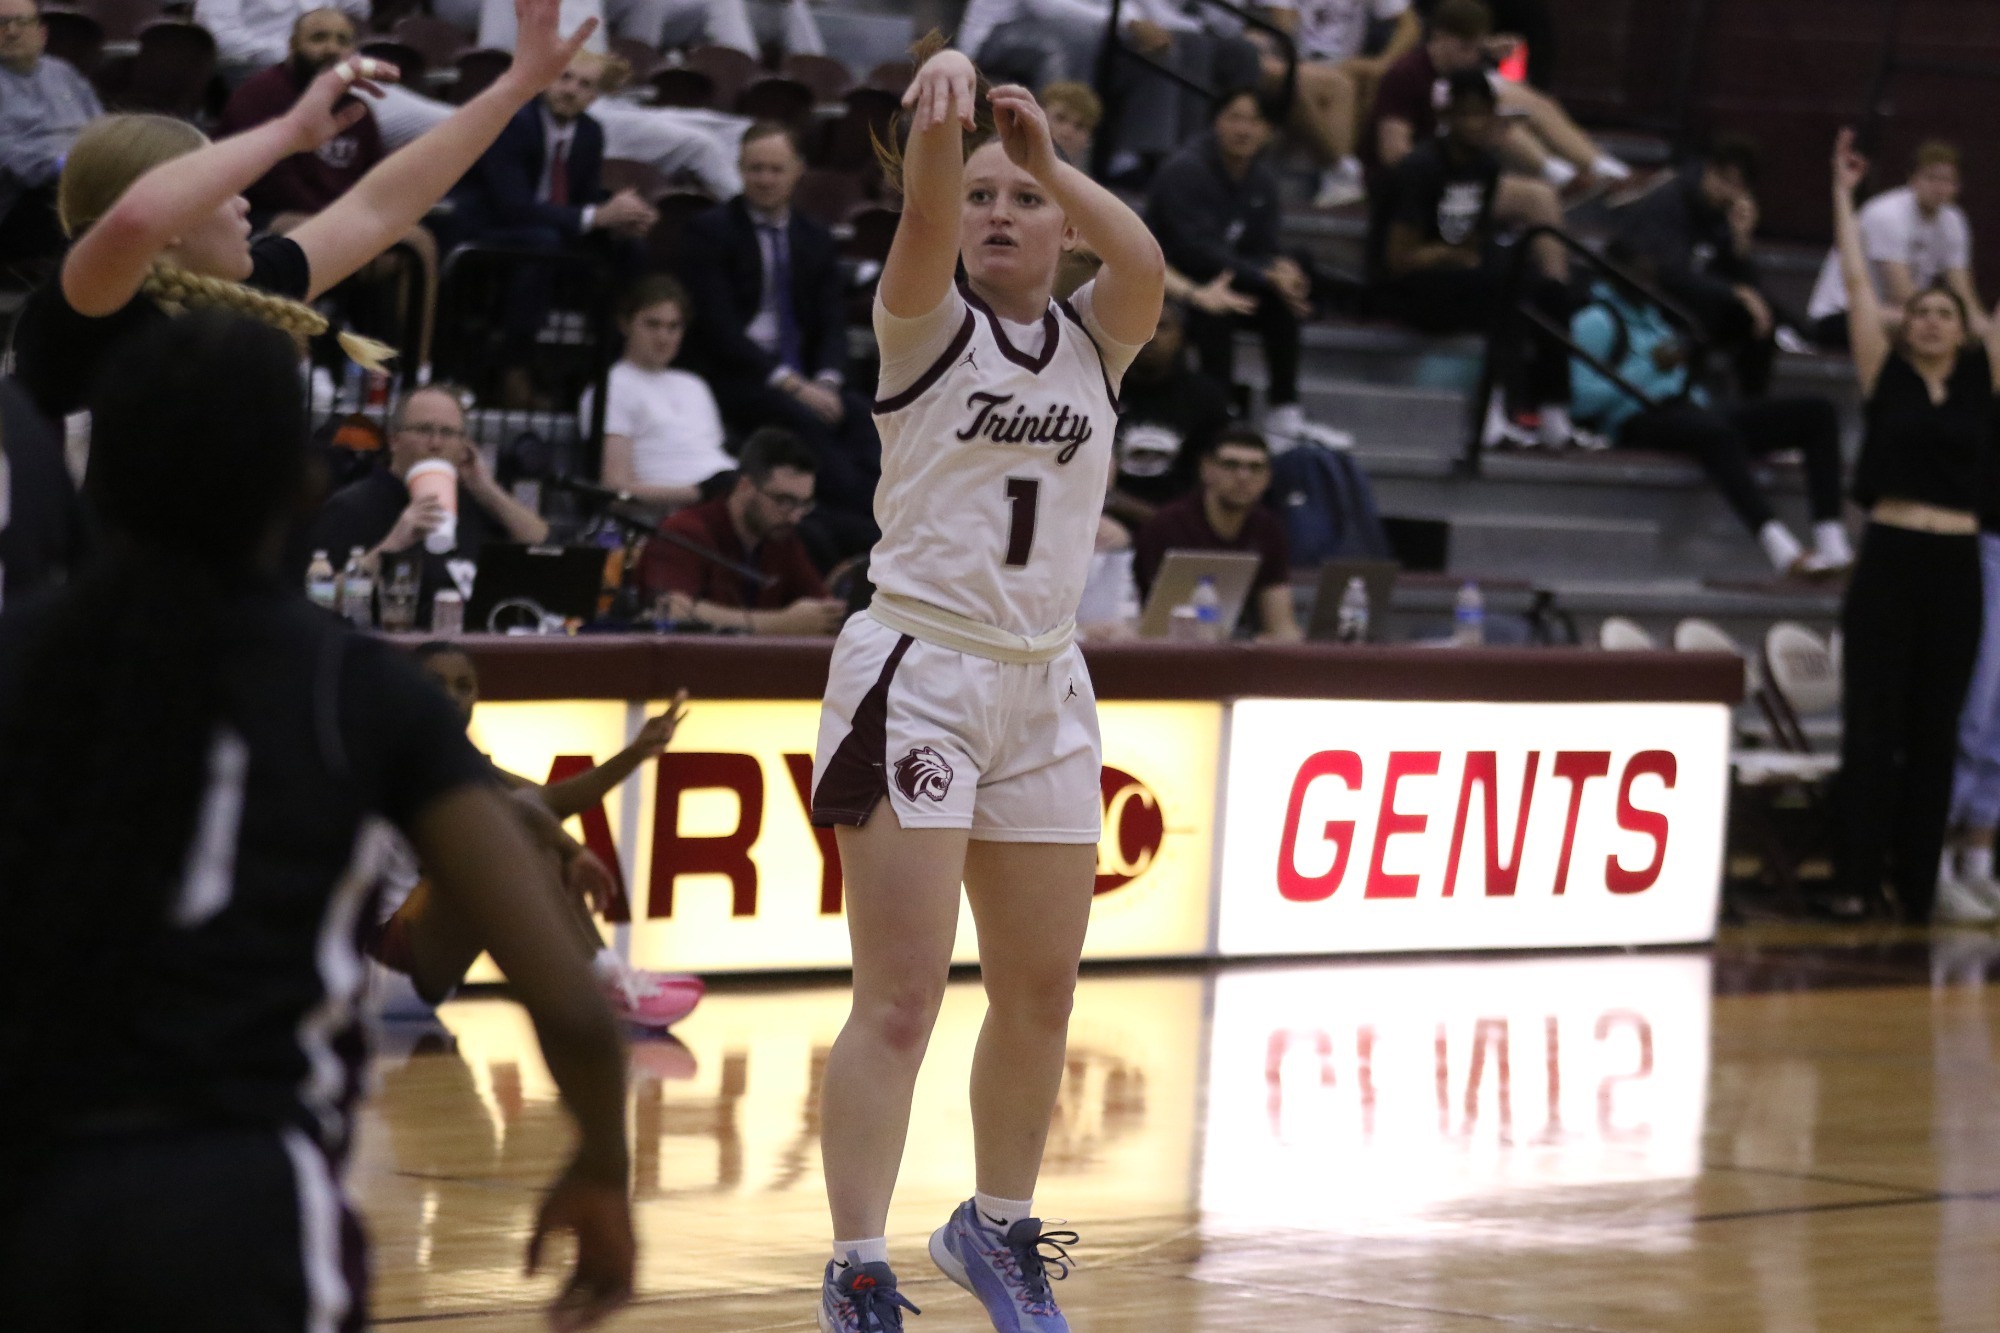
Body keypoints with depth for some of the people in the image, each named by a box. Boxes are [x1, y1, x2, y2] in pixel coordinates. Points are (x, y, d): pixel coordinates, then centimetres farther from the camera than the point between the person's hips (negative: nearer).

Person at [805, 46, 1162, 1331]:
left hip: (1044, 691, 5)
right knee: (903, 998, -10)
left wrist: (1049, 160, -24)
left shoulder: (1095, 341, 8)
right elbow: (925, 226, -21)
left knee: (1041, 996, 13)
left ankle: (999, 1227, 32)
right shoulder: (927, 324, 0)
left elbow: (1144, 260, -14)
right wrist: (940, 117, -39)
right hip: (916, 676, -5)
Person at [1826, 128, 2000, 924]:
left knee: (1934, 735, 6)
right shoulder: (1886, 378, 4)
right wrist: (1843, 194, 7)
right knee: (1872, 728, -2)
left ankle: (1918, 881, 10)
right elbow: (1856, 280, 5)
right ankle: (1858, 880, -2)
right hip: (1888, 564, -2)